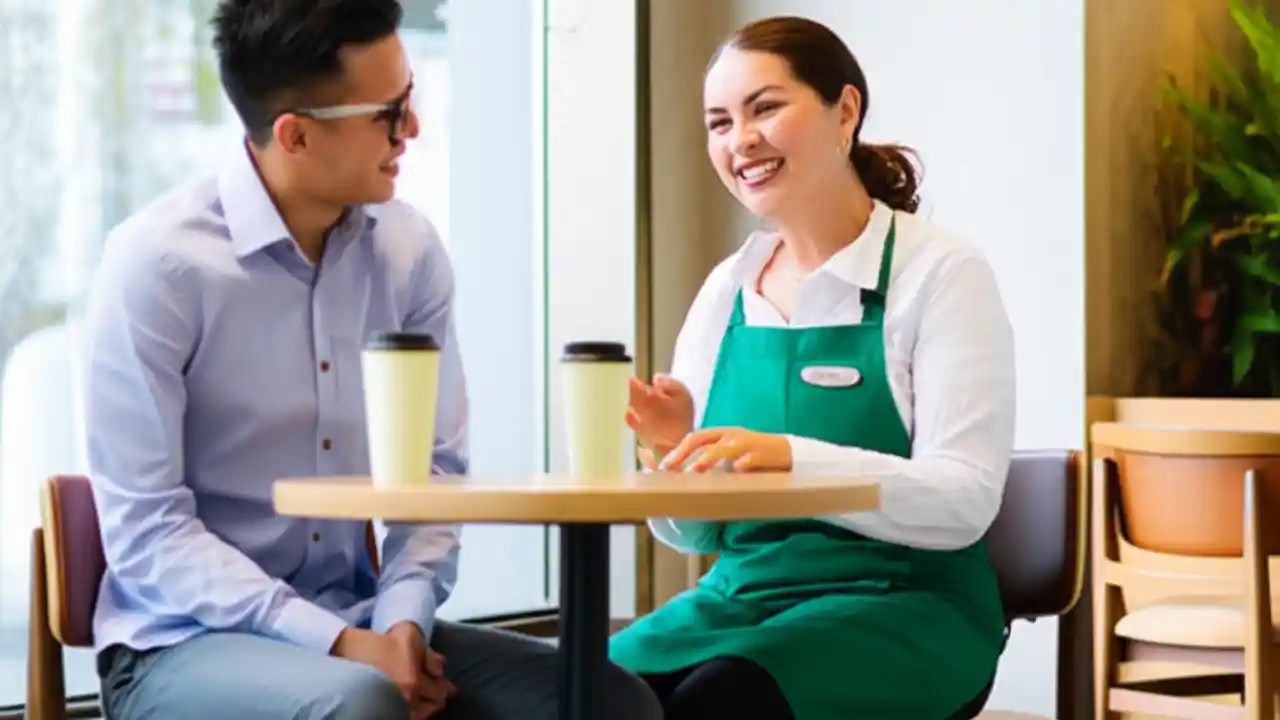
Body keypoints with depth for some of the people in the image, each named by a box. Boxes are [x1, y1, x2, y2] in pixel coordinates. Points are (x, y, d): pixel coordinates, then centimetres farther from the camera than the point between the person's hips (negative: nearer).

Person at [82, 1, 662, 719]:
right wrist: (336, 645, -21)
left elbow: (435, 469, 7)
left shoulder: (410, 250, 1)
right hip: (185, 644, -5)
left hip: (364, 628, 5)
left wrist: (403, 619, -12)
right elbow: (145, 533, -14)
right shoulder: (157, 260, -13)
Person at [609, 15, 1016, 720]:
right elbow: (693, 533, 11)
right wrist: (674, 452, -12)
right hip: (743, 594, 4)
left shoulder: (941, 273, -5)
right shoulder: (724, 291, 9)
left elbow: (965, 502, -16)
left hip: (907, 607, -4)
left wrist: (793, 459, -30)